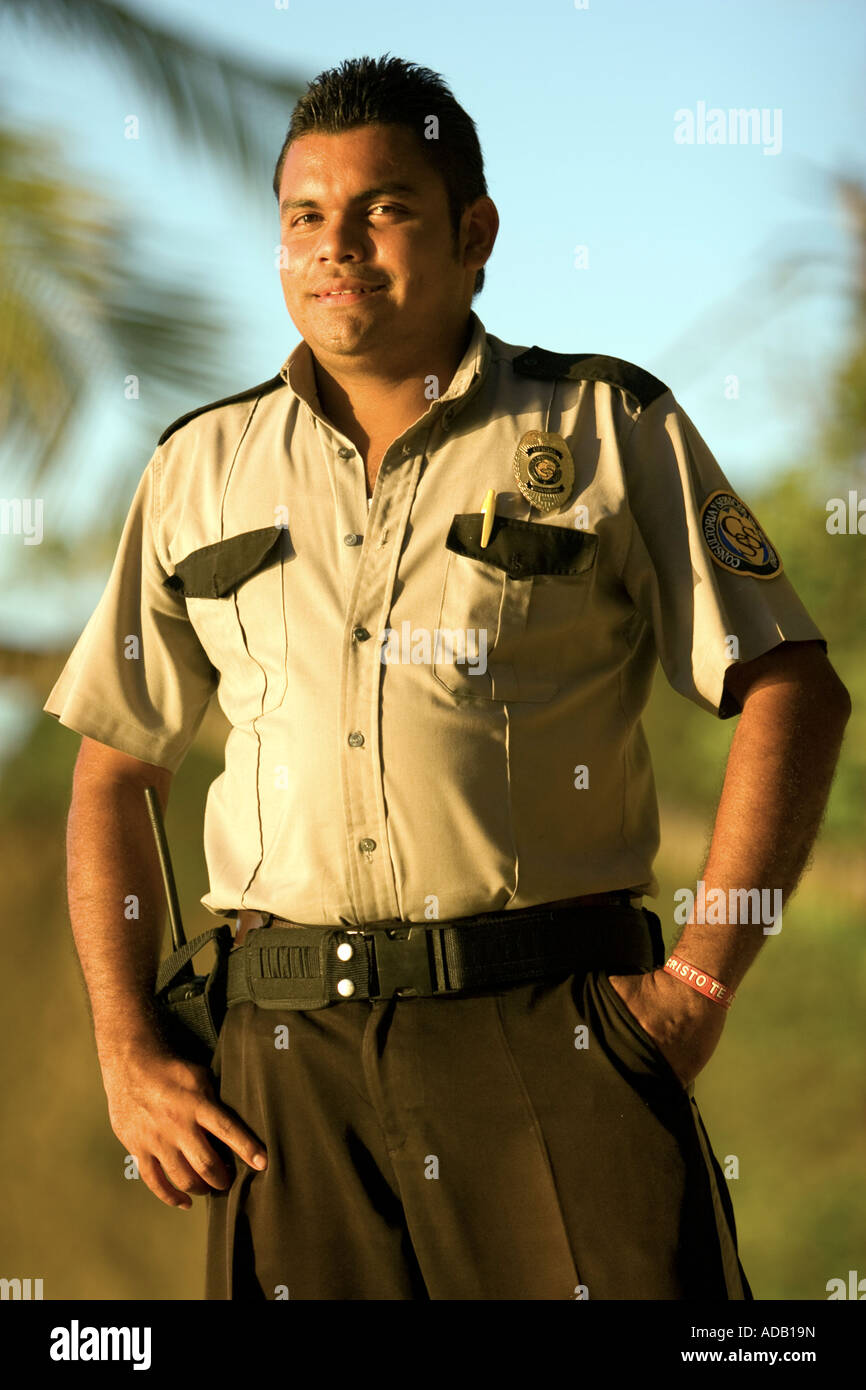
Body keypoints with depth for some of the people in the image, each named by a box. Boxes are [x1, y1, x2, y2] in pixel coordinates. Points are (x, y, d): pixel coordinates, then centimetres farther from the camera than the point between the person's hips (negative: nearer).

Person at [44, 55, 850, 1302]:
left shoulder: (612, 433, 6)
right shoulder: (203, 469, 14)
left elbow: (792, 693, 2)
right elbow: (113, 774, 17)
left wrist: (700, 980, -6)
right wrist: (127, 1056, 7)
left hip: (552, 1026, -2)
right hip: (290, 1050, 2)